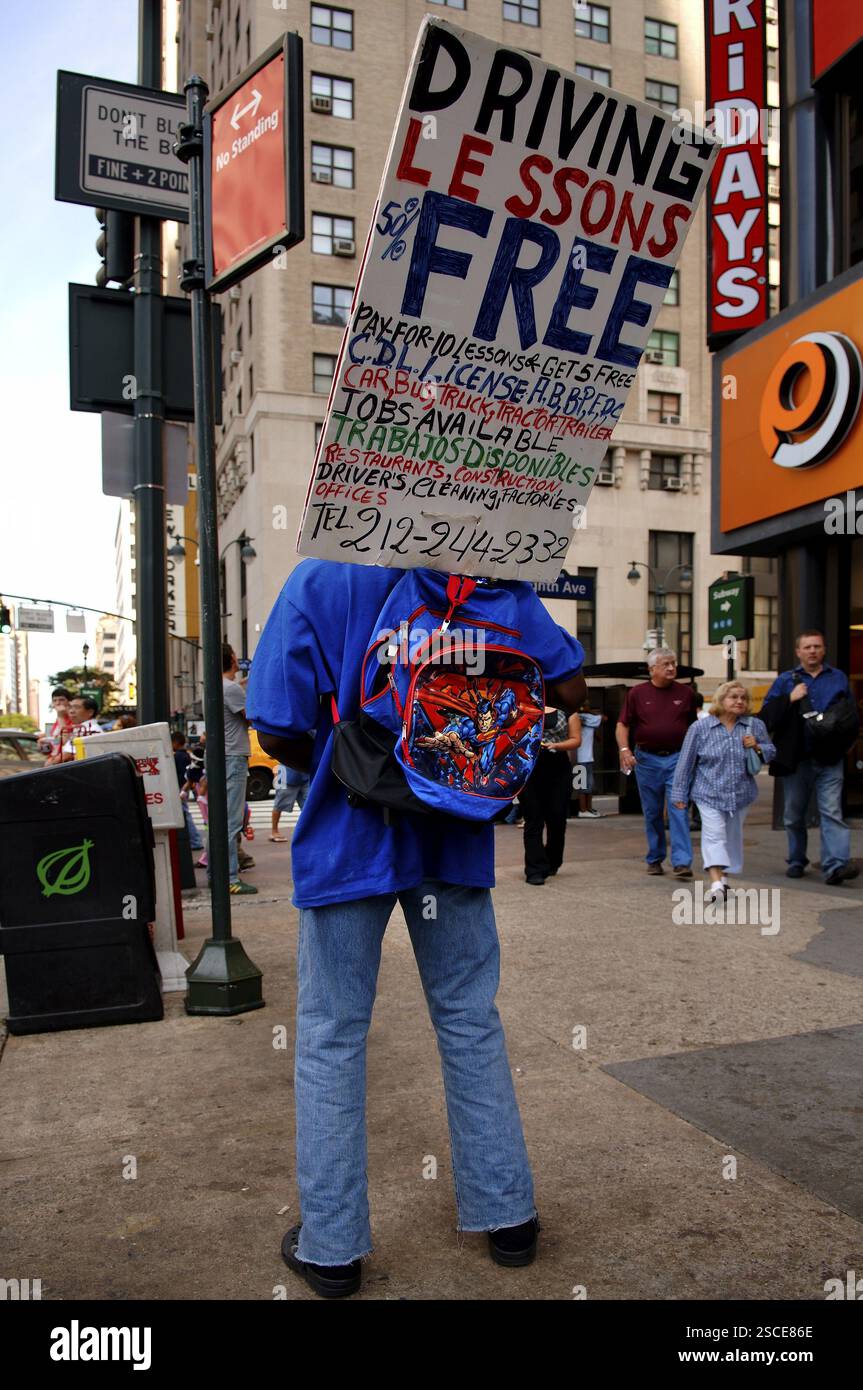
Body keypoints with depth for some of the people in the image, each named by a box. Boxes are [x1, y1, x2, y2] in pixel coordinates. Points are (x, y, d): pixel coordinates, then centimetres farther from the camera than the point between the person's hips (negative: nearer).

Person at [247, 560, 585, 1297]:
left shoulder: (321, 578, -10)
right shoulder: (500, 584, -4)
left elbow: (278, 732, -12)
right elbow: (570, 688, 2)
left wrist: (336, 763, 8)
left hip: (350, 840, -2)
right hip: (454, 839, 3)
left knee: (332, 1035, 12)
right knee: (470, 1021, 18)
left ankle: (331, 1245, 22)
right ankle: (507, 1213, 30)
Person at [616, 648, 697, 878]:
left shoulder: (685, 693, 5)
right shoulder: (637, 693, 2)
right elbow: (623, 725, 2)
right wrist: (624, 749, -13)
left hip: (677, 758, 0)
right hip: (647, 759, 1)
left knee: (679, 810, -9)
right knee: (652, 814, 10)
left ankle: (681, 862, -10)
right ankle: (655, 859, 22)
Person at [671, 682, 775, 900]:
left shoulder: (755, 726, 3)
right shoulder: (700, 727, -4)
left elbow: (771, 752, 15)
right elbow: (686, 762, 0)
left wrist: (757, 747, -9)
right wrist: (680, 794, 1)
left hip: (741, 794, 4)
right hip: (709, 794, -3)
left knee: (733, 837, 13)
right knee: (714, 835, -14)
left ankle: (724, 878, 28)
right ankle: (716, 882, -22)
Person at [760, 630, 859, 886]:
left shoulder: (839, 678, 10)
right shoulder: (785, 680, 7)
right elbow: (766, 716, -2)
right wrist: (789, 699, -14)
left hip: (829, 759, -1)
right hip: (795, 759, 1)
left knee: (832, 812, -12)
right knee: (794, 815, 11)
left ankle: (835, 865, -18)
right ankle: (796, 862, 25)